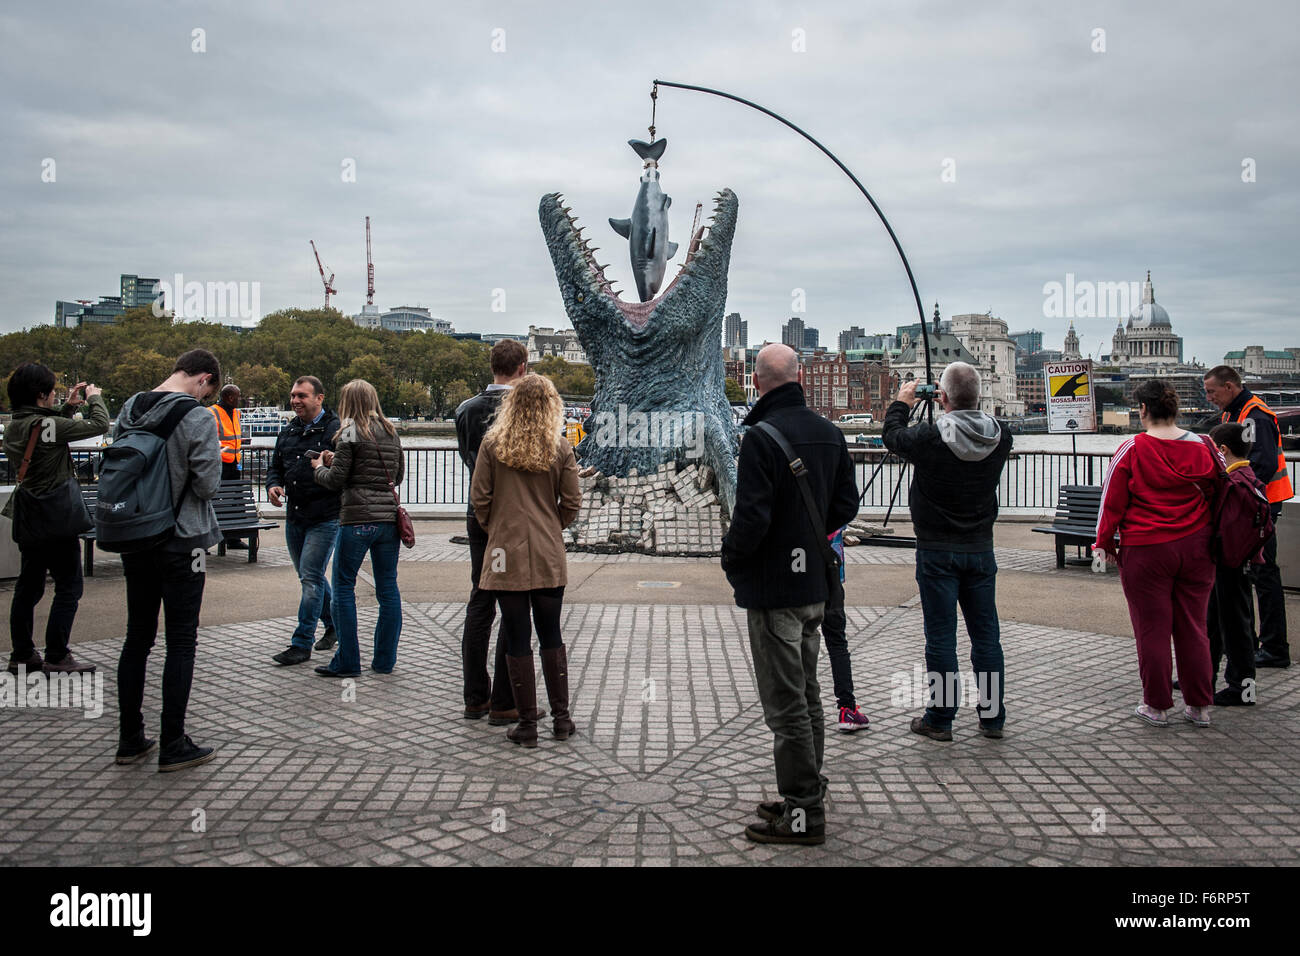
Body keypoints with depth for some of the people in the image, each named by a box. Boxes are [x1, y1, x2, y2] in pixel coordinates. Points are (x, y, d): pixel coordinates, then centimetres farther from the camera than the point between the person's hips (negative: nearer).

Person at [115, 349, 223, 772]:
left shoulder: (128, 411, 5)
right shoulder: (198, 417, -16)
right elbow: (207, 484, -15)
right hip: (180, 541, -6)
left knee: (137, 637, 14)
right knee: (181, 642, 2)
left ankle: (130, 739, 21)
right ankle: (173, 745, 7)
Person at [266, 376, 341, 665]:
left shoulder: (335, 430, -10)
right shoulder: (288, 432, 13)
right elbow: (276, 466, 21)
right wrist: (273, 485, 2)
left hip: (325, 518, -8)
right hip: (294, 517, 8)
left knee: (310, 578, -7)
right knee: (311, 577, 17)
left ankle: (301, 644, 0)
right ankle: (333, 626, 35)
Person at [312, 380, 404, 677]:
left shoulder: (351, 431, -5)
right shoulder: (391, 432, 12)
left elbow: (335, 480, -8)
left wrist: (320, 467, 15)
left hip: (357, 519, -6)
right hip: (389, 517, 6)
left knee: (343, 588, 5)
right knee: (388, 588, 9)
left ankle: (347, 662, 7)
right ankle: (385, 660, 16)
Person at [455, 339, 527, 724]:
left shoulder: (466, 409, 5)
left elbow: (467, 457, 12)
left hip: (479, 516, 6)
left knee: (479, 605, 13)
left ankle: (475, 698, 20)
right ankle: (503, 703, 5)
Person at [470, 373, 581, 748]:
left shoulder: (492, 444, -5)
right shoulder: (560, 448, -3)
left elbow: (479, 498, -3)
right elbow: (572, 503, 0)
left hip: (506, 553, -1)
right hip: (549, 555, 2)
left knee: (517, 639, 5)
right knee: (551, 636, 14)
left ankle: (527, 724, 11)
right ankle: (561, 719, 19)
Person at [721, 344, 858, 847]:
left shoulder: (761, 437, -19)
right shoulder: (829, 433, 6)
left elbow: (750, 517, -23)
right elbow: (846, 505, 12)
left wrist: (731, 560, -6)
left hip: (773, 588, -8)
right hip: (815, 584, 8)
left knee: (785, 702, 0)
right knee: (806, 694, 18)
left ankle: (803, 814, 7)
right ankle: (806, 795, 29)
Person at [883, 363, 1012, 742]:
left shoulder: (928, 437, -17)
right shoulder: (1001, 436, -6)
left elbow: (893, 436, 3)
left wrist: (901, 403, 20)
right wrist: (953, 410, 21)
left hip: (937, 551, -4)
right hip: (981, 548, 4)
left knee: (941, 637, 3)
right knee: (986, 635, 11)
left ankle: (939, 719, 11)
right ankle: (992, 716, 20)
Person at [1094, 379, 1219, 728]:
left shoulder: (1131, 450, -10)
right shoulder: (1201, 448, 2)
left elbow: (1112, 501, -5)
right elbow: (1215, 496, 12)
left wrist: (1106, 542, 7)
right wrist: (1207, 540, 25)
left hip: (1146, 551, -4)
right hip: (1195, 549, 4)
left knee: (1152, 630, 5)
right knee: (1193, 627, 11)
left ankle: (1157, 706, 13)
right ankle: (1199, 706, 18)